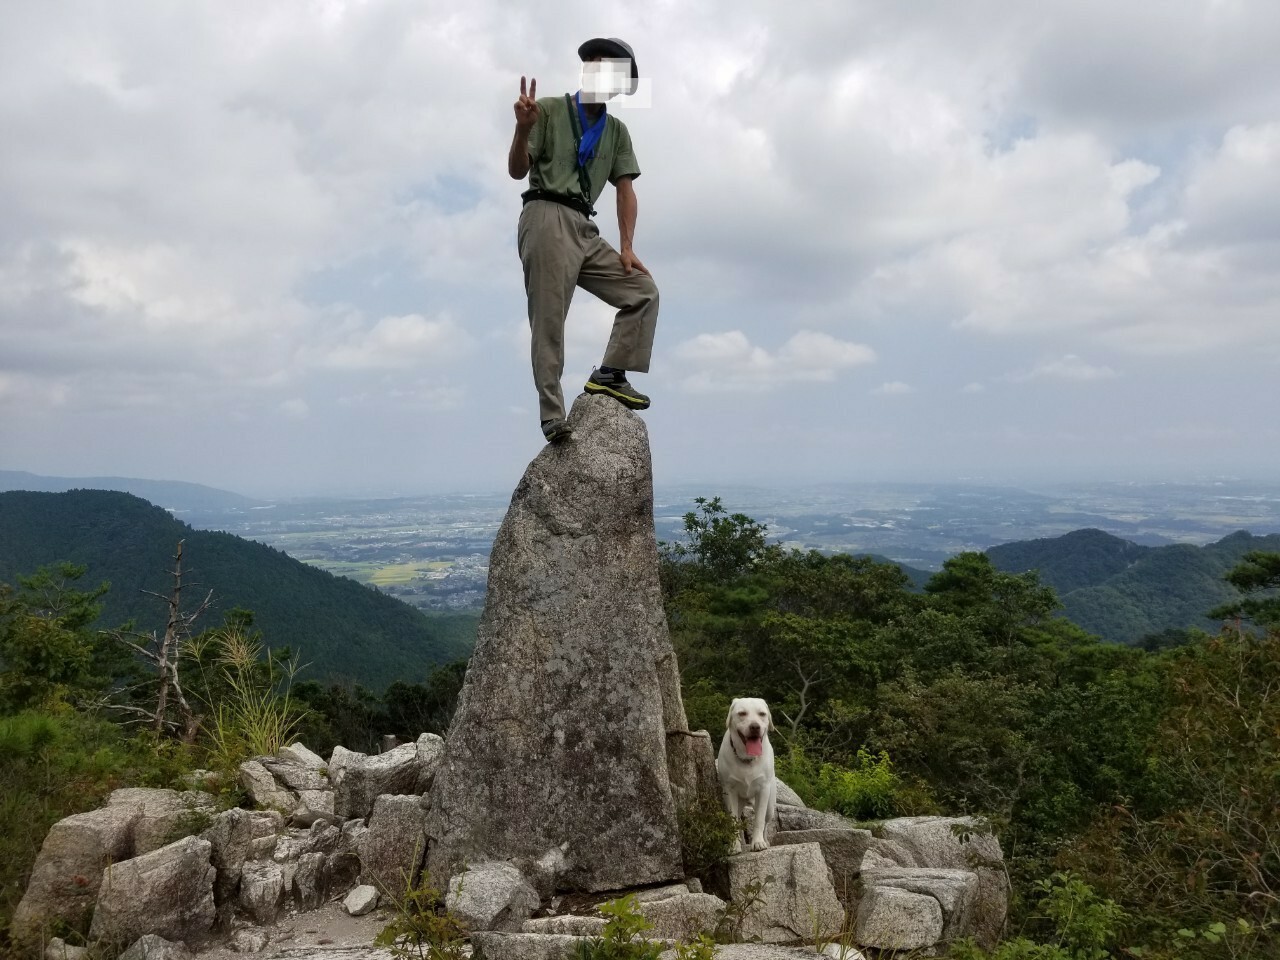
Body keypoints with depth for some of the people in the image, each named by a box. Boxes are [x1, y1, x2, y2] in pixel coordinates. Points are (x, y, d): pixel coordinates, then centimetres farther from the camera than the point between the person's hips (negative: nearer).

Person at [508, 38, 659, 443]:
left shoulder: (617, 131, 18)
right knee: (548, 320, -10)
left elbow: (625, 189, 13)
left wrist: (627, 247, 4)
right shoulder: (549, 110, 4)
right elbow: (517, 171, -1)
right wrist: (522, 129, -20)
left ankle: (610, 374, -3)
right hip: (546, 219, -6)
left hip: (585, 228, 6)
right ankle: (551, 413, -10)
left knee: (644, 289, -1)